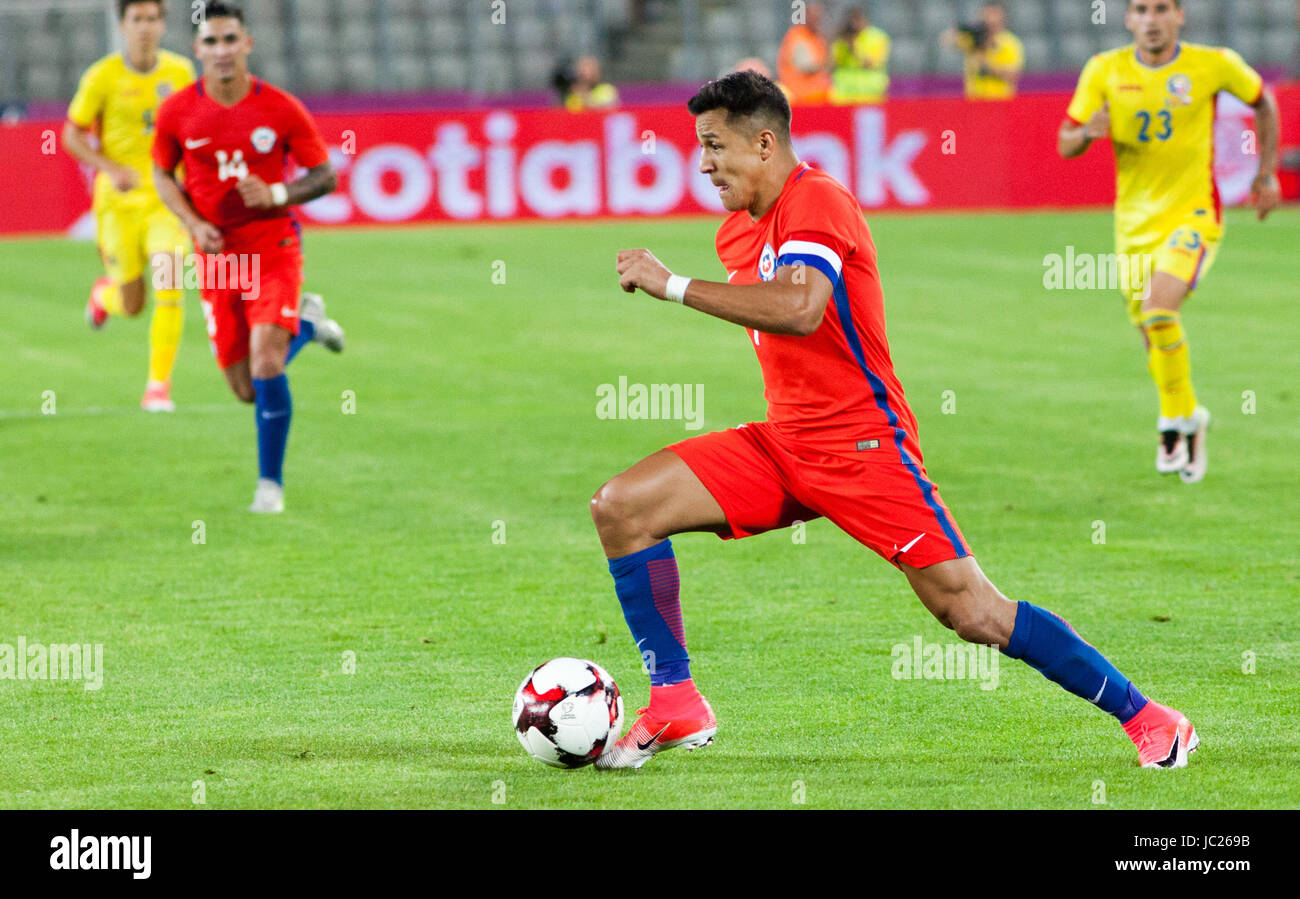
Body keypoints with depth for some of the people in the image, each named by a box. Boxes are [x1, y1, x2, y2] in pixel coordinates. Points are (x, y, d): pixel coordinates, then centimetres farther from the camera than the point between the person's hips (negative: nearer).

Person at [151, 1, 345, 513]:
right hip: (217, 259, 3)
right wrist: (193, 223, -7)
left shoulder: (281, 110, -9)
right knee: (247, 390, 6)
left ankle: (271, 484, -3)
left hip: (274, 250, -3)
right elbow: (163, 173, 11)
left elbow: (324, 176, 0)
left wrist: (275, 195, -19)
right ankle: (304, 325, 38)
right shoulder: (178, 112, -4)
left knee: (266, 366, -20)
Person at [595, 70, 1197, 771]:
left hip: (861, 444, -8)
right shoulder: (738, 232, 13)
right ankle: (675, 706, -3)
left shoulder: (815, 201, -15)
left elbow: (798, 307, -34)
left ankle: (1145, 719, 0)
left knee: (972, 614, -12)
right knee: (620, 507, -7)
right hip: (782, 443, 8)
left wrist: (672, 285, -30)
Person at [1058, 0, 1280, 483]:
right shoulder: (1105, 71, -4)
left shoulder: (1213, 65, -8)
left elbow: (1262, 101, 11)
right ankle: (1189, 419, 38)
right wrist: (1087, 132, -23)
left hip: (1194, 214, -4)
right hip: (1135, 222, 4)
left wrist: (1267, 173, 9)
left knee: (1158, 310, -25)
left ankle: (1176, 422, -6)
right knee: (1151, 334, 11)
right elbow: (1066, 144, 0)